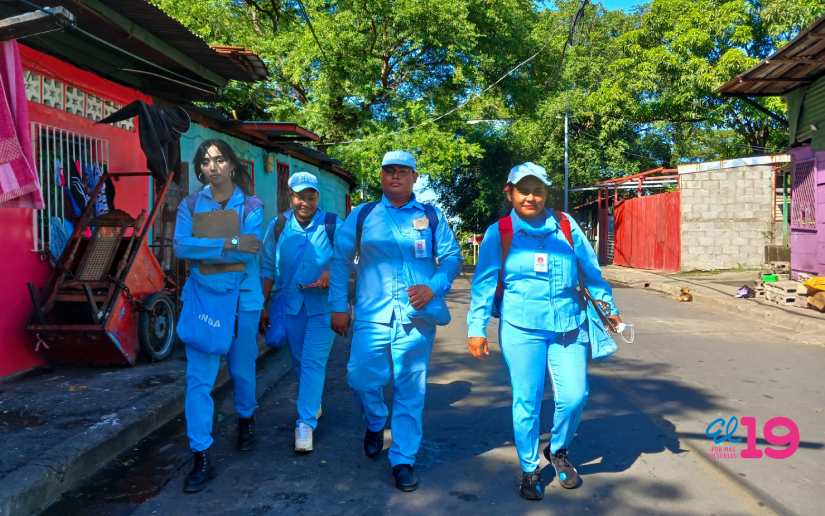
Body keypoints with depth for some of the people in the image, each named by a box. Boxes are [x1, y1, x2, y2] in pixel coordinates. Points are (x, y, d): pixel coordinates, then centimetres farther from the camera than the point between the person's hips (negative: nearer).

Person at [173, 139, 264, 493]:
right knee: (198, 378, -4)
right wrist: (229, 244, -23)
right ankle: (201, 458, 4)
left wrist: (203, 250, -17)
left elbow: (249, 251, -16)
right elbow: (181, 246, -13)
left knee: (242, 370, 14)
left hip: (242, 300, 0)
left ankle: (246, 421, 43)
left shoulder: (251, 206, -1)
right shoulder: (190, 205, 4)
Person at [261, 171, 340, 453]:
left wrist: (331, 274, -21)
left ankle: (305, 423, -3)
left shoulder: (333, 224, -5)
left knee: (313, 362, -9)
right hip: (291, 305, 3)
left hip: (323, 305, -3)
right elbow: (268, 268, 6)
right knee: (300, 362, 15)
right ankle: (313, 404, 38)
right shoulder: (278, 225, 1)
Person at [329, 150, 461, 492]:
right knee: (362, 378, -5)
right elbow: (341, 260, 8)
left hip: (417, 315, 0)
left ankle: (403, 460, 20)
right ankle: (375, 423, 30)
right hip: (373, 313, 0)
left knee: (411, 390, 5)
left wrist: (433, 287, -10)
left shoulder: (431, 216, 9)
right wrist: (339, 306, 3)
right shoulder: (362, 216, 9)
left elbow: (452, 257, 8)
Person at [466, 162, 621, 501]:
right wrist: (476, 328, -3)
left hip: (569, 326, 2)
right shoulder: (498, 233, -2)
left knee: (574, 396, 1)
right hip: (521, 329, -2)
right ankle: (529, 470, 25)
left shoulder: (565, 225, 4)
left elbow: (590, 270, 13)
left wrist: (607, 305, 17)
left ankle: (558, 451, 32)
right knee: (526, 401, 3)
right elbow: (484, 283, 0)